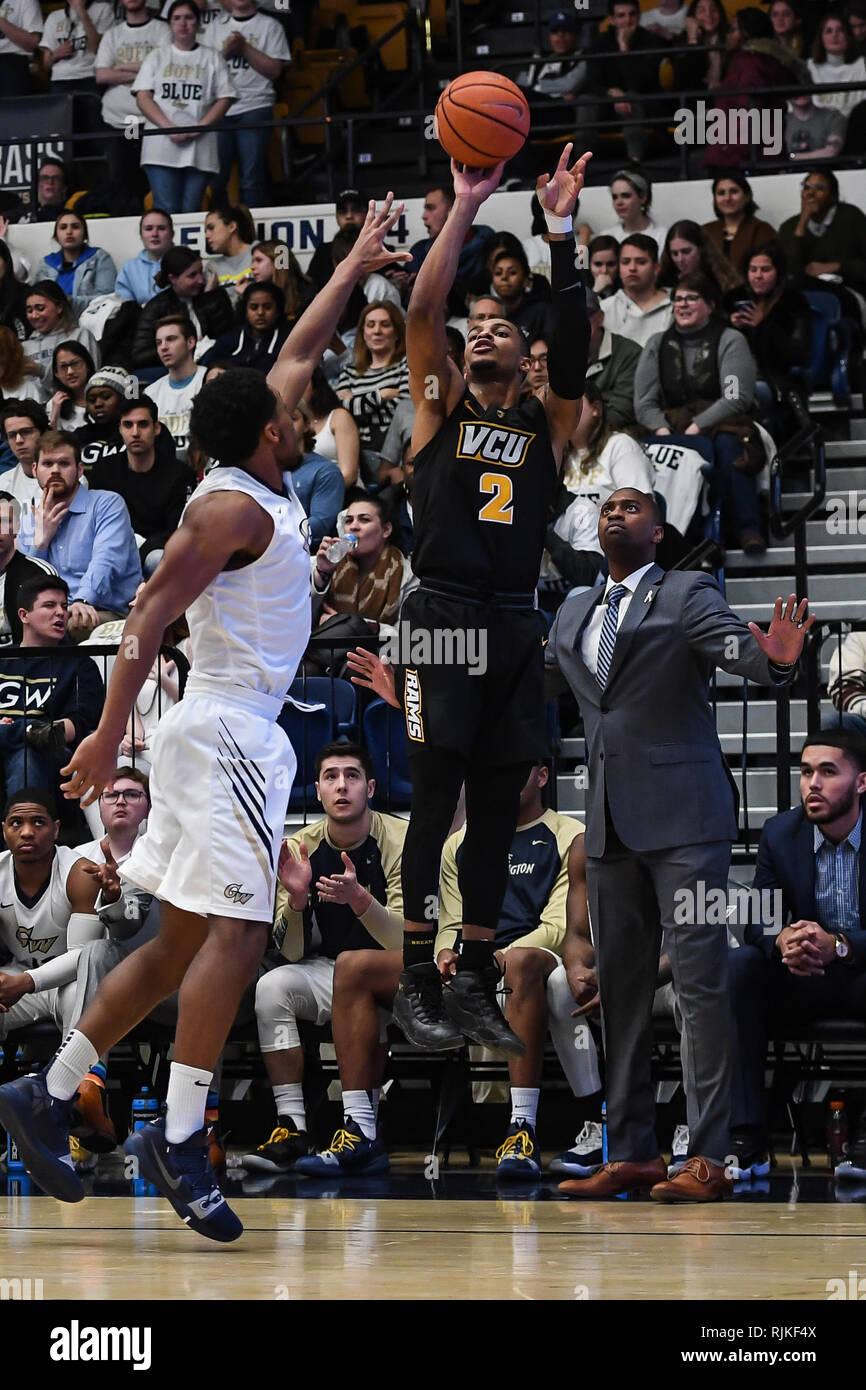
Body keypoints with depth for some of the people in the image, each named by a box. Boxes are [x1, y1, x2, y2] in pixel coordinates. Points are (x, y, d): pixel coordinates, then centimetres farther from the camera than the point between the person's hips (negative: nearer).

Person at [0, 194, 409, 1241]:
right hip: (227, 730, -10)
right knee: (237, 929, -14)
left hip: (240, 734, 10)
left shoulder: (257, 486, 13)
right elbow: (150, 614, -18)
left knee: (185, 941, 11)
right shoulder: (232, 507, -13)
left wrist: (356, 264, 29)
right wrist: (110, 732, -23)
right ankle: (178, 1138, -15)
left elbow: (298, 357, 26)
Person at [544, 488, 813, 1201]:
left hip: (682, 817, -7)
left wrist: (774, 659, -38)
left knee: (701, 981, -10)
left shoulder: (688, 594, 0)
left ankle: (709, 1159, -11)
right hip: (610, 822, 7)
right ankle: (632, 1151, 16)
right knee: (621, 984, 9)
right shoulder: (575, 612, 18)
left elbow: (736, 646, -16)